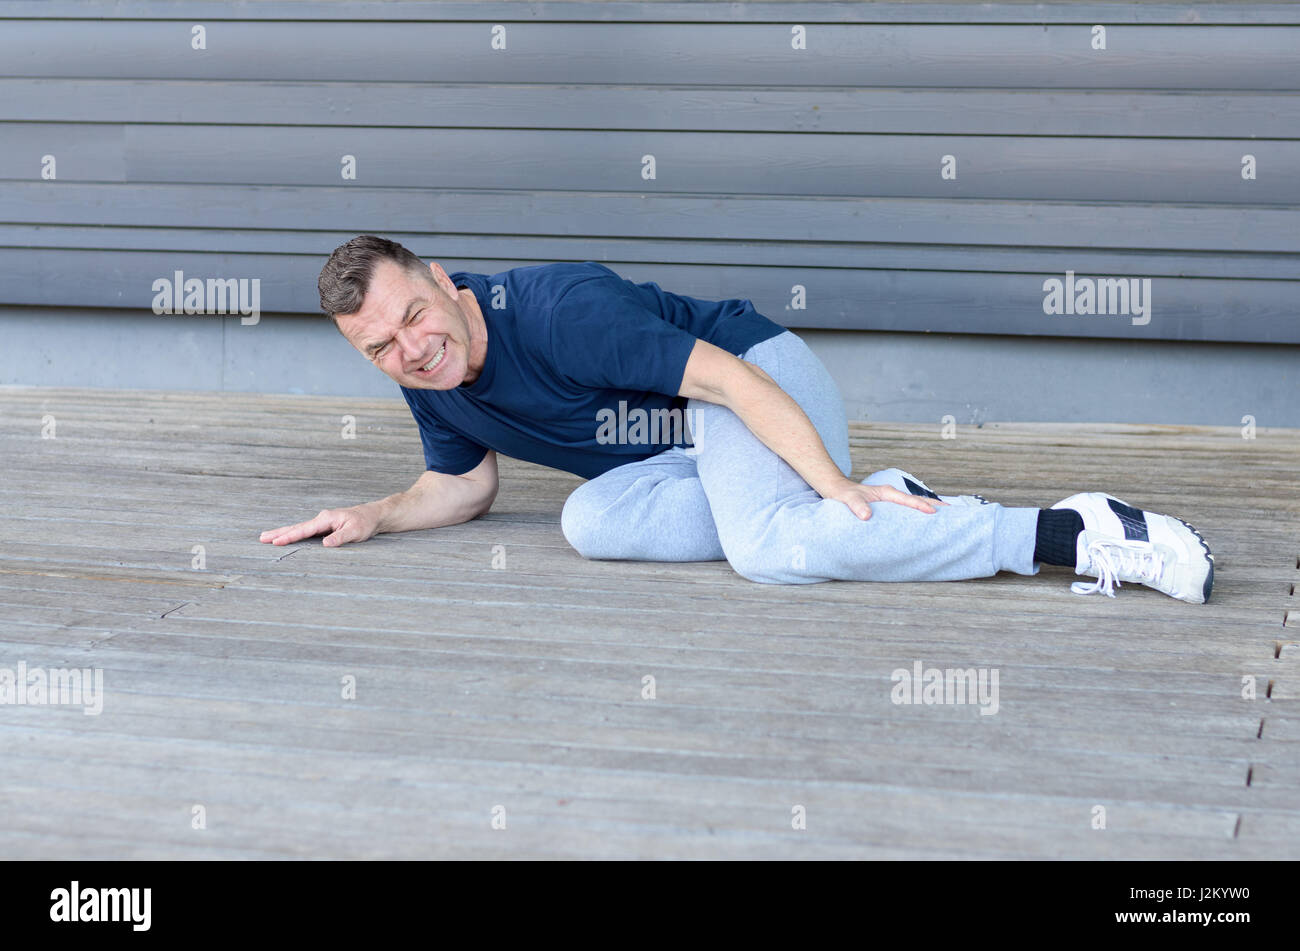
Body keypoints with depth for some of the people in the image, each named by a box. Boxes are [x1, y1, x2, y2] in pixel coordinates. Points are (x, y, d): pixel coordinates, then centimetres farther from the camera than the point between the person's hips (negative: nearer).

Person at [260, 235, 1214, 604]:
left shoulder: (558, 310, -24)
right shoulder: (432, 381, 1)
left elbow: (730, 378, -27)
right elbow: (464, 484, 19)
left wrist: (837, 489, -34)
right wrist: (372, 517, 1)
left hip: (759, 373, -8)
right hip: (686, 447, 8)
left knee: (767, 549, -37)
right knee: (595, 520, -23)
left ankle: (1076, 533, -34)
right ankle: (882, 506, -15)